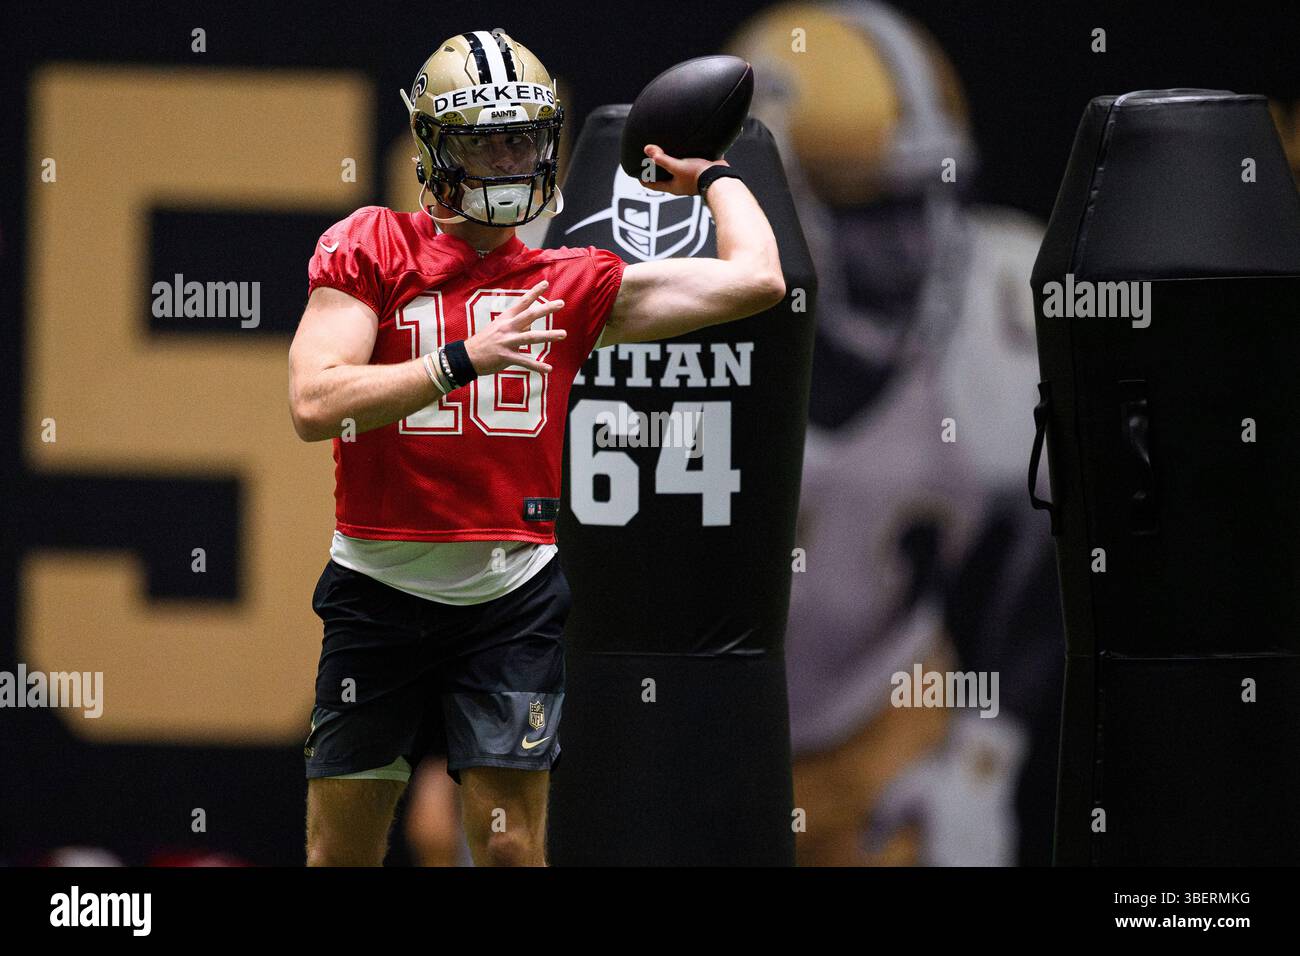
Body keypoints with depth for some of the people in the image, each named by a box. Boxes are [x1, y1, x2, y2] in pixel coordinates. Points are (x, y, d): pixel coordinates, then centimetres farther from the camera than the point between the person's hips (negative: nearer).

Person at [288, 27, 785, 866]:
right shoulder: (370, 249, -1)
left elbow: (755, 280, 2)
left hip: (510, 596, 1)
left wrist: (714, 177, 18)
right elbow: (315, 403, -14)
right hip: (381, 591, -1)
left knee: (510, 846, -2)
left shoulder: (571, 286, 6)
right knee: (341, 854, 5)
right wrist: (463, 360, -22)